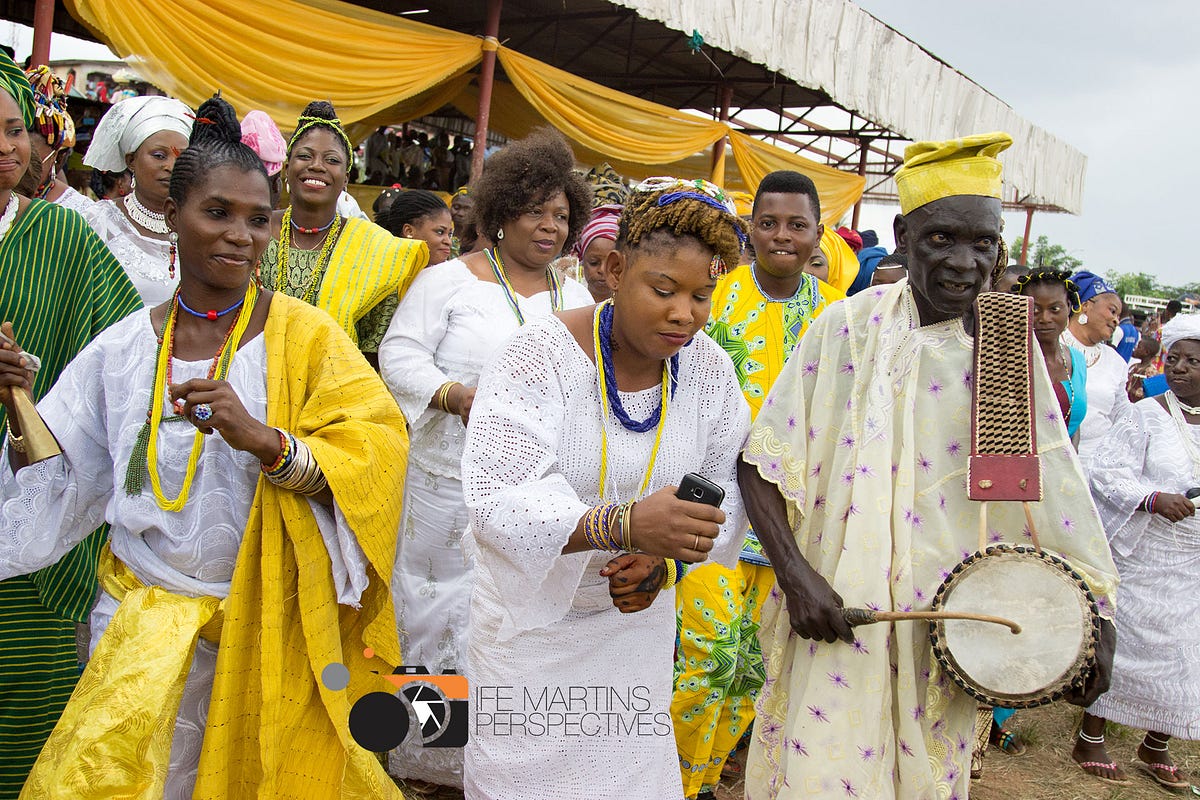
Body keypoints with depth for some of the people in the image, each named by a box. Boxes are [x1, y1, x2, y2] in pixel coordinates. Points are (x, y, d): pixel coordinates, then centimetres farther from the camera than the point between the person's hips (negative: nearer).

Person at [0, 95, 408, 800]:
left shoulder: (304, 336, -7)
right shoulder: (122, 349, 2)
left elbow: (375, 457, -17)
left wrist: (266, 440, -30)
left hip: (272, 627, -2)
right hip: (144, 621, 2)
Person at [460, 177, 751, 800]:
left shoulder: (708, 368, -8)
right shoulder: (542, 354, -23)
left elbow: (723, 488, 0)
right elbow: (498, 499, -31)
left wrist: (663, 559, -19)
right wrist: (626, 524, -46)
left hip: (635, 616, 4)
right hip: (533, 614, -3)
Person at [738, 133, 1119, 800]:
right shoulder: (850, 327, -9)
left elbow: (1051, 479, 3)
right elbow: (763, 463, -7)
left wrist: (1096, 618, 1)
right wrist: (795, 575, -17)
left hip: (952, 620, 3)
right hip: (837, 607, -2)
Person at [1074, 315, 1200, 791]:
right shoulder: (1145, 416, -6)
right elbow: (1107, 472, -13)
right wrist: (1154, 498, -26)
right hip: (1143, 556, -5)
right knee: (1124, 641, 0)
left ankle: (1156, 748, 25)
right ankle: (1090, 739, 15)